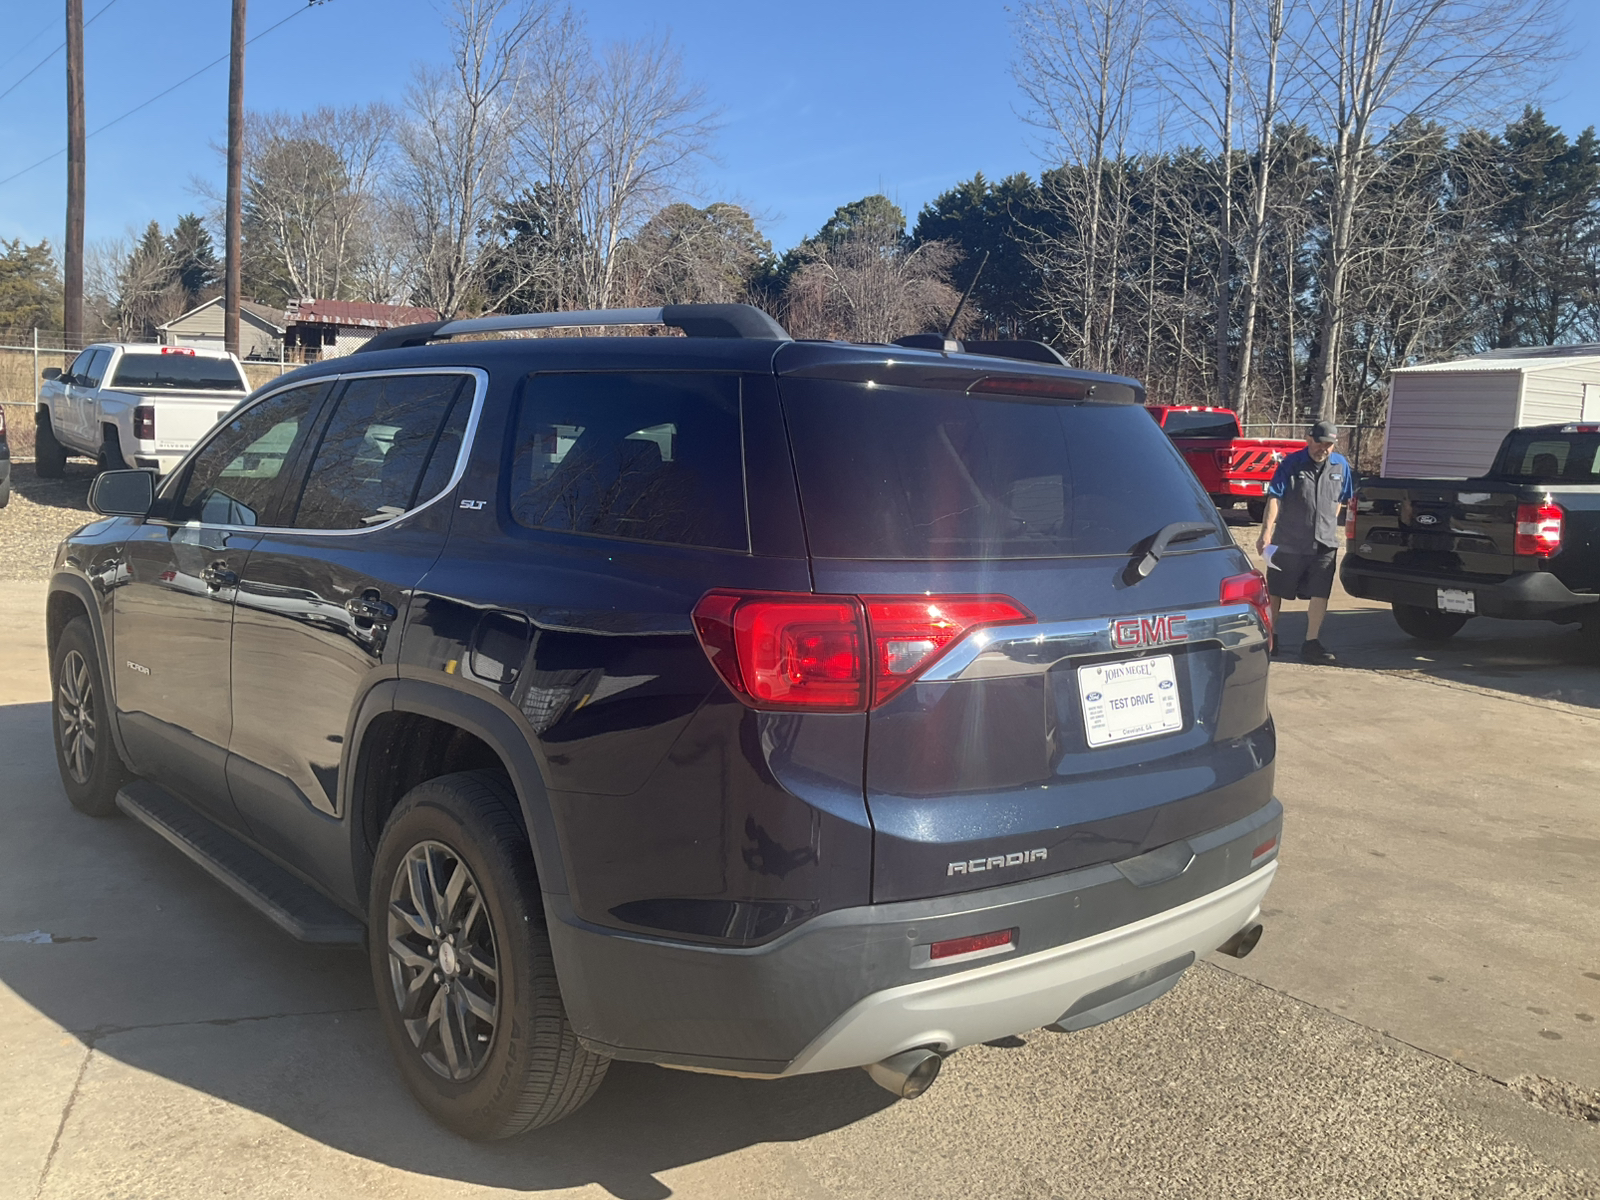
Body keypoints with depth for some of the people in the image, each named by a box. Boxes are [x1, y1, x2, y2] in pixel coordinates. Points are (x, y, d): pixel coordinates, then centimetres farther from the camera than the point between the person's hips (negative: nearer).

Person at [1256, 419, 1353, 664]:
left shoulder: (1341, 466, 5)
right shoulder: (1292, 463, -8)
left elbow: (1341, 500, 18)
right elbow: (1274, 497, -13)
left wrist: (1332, 529, 17)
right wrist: (1266, 531, -22)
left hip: (1324, 543, 3)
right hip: (1288, 541, -3)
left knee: (1320, 594, 0)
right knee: (1275, 592, 7)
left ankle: (1311, 642, 9)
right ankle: (1270, 638, 22)